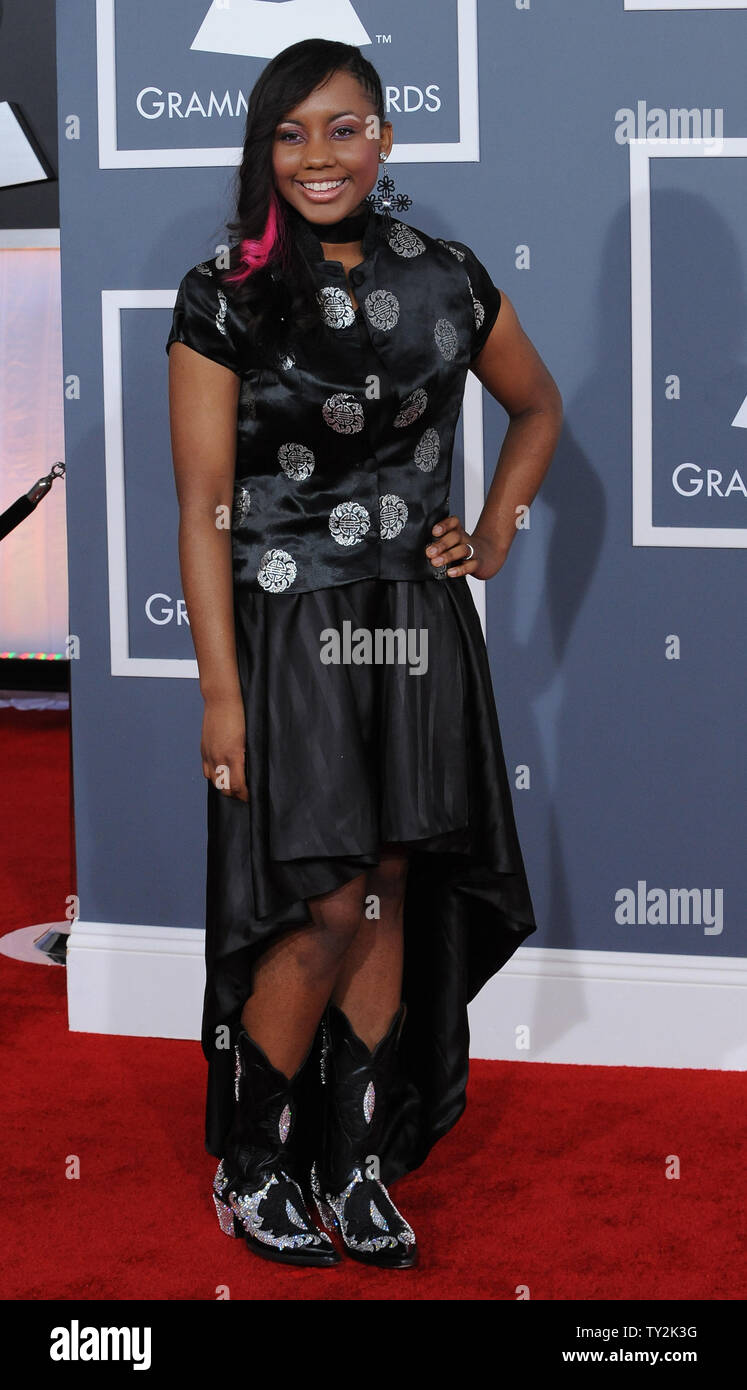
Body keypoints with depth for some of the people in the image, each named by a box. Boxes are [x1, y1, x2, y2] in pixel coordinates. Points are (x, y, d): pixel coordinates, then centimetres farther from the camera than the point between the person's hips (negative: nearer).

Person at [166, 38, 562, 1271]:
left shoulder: (447, 281, 3)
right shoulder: (224, 301, -7)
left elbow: (537, 408, 21)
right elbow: (203, 511, -8)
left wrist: (493, 537, 8)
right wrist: (222, 691, -12)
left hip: (418, 629, 4)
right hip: (289, 629, -4)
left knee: (389, 896, 7)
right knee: (326, 909, -5)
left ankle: (355, 1163, 18)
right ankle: (251, 1168, 12)